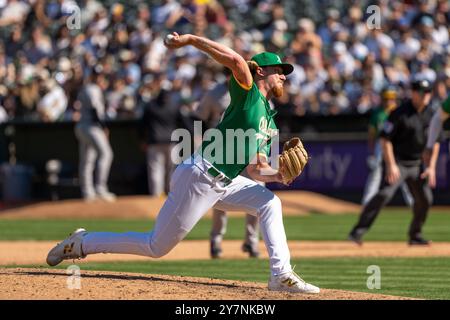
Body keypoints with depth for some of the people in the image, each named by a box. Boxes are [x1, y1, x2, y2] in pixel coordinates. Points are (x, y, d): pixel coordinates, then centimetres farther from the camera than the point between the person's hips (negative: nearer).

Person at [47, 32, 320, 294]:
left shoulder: (269, 121, 19)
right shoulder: (248, 92, -5)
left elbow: (256, 169, 13)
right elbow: (235, 59, -25)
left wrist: (278, 175, -7)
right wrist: (190, 39, -26)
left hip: (224, 183, 9)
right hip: (198, 177, -9)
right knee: (156, 247, -2)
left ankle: (282, 275, -5)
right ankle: (82, 243, 12)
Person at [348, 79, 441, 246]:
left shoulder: (431, 114, 3)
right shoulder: (400, 113, -15)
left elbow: (435, 142, 12)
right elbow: (385, 139, -15)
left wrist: (431, 166, 4)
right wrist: (391, 165, -20)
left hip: (417, 164, 7)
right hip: (397, 162, -6)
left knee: (425, 199, 5)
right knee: (384, 194, -21)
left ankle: (415, 235, 25)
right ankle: (357, 232, -24)